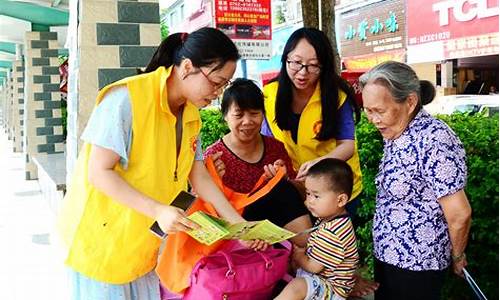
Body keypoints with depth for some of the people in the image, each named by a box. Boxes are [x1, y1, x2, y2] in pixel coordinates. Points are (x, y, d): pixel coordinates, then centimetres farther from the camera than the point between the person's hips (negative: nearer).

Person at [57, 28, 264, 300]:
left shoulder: (191, 114, 2)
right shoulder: (127, 98, -21)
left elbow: (199, 177, 5)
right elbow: (99, 172, -22)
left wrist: (239, 224, -1)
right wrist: (158, 211, -29)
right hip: (101, 234, -6)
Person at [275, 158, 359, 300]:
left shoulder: (332, 233, -29)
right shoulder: (327, 219, 3)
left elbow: (313, 267, -21)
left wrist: (297, 256, -3)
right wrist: (301, 251, -3)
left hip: (332, 288, -12)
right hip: (321, 277, 12)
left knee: (295, 288, -33)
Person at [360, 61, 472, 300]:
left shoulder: (433, 141, -26)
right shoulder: (395, 133, 2)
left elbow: (459, 214, -23)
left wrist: (456, 257, -7)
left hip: (416, 263, -8)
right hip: (386, 252, 8)